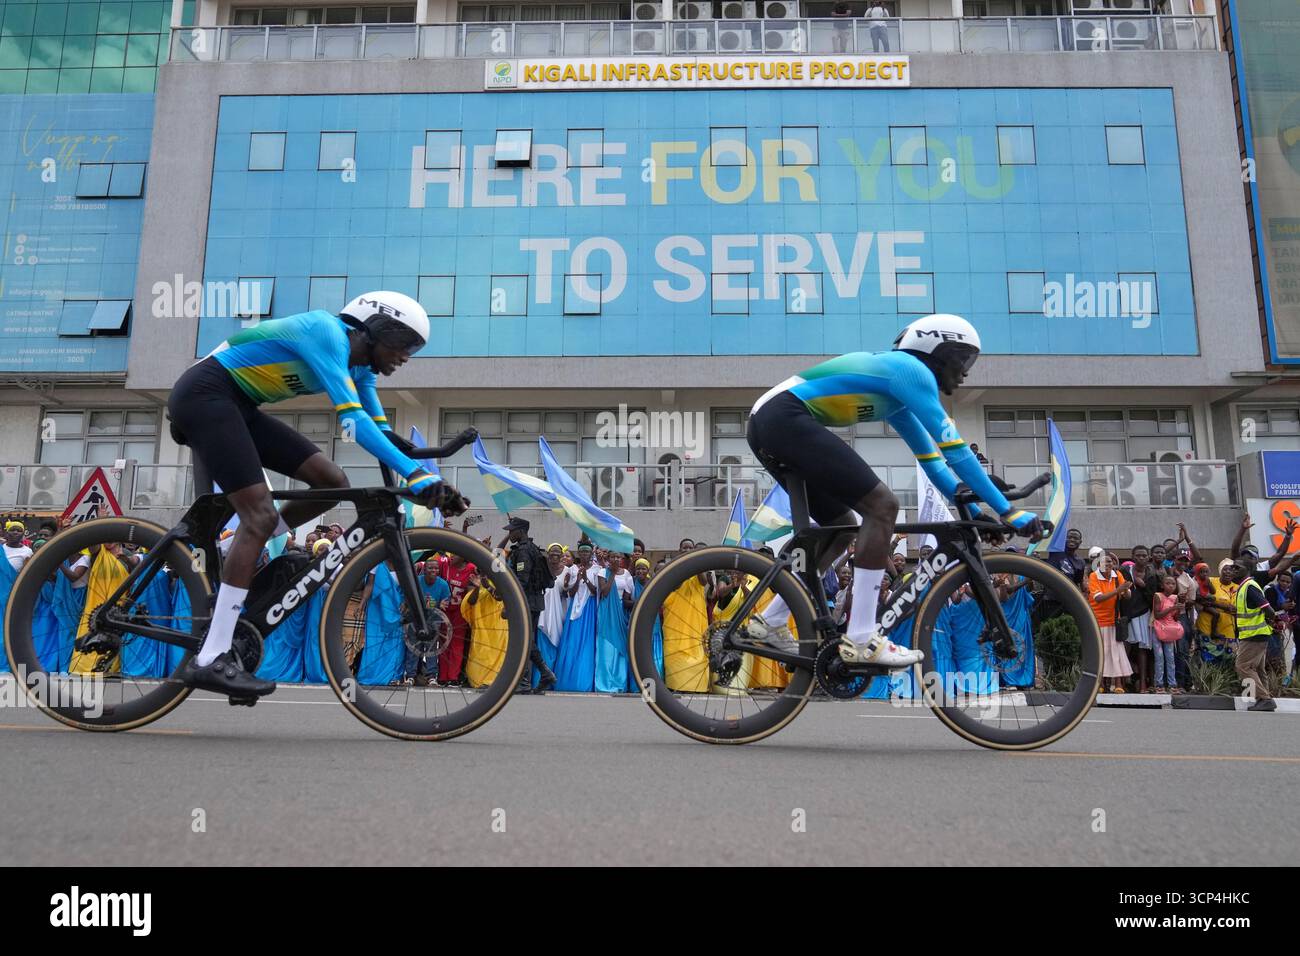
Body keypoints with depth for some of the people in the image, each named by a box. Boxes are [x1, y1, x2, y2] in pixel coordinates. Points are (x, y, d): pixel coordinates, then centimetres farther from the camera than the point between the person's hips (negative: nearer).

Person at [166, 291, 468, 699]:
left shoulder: (358, 367, 9)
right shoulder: (327, 332, -19)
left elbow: (381, 432, 8)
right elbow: (353, 420, -31)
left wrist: (423, 465, -4)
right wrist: (415, 474, -37)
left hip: (236, 405, 9)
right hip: (204, 394, -9)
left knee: (332, 482, -2)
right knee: (260, 514, -20)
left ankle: (236, 556, 12)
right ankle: (209, 660, -17)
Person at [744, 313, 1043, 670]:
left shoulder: (897, 392, 26)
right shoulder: (910, 369, -2)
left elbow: (932, 459, 29)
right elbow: (954, 449, -7)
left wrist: (974, 511, 25)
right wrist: (1008, 512, -2)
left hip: (765, 424, 11)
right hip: (787, 418, -11)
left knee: (842, 527, 16)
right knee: (882, 507, -13)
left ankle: (770, 622, 20)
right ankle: (861, 639, -12)